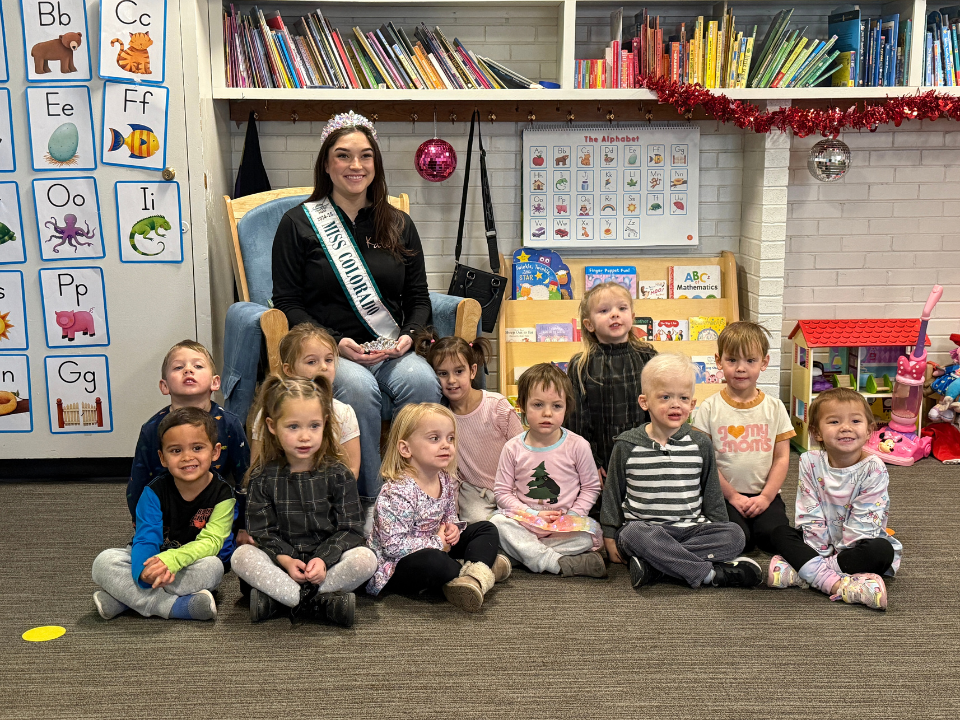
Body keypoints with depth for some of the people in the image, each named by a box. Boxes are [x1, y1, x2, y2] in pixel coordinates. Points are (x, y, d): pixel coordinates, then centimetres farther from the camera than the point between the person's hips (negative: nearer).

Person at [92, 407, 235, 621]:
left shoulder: (222, 494, -13)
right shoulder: (154, 492, -10)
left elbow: (211, 541, -21)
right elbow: (145, 540, -18)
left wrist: (172, 560, -40)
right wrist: (145, 570, -42)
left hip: (193, 562, -1)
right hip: (155, 557, 2)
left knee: (212, 567, -35)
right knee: (104, 562, -21)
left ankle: (122, 597, -26)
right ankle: (171, 606, -31)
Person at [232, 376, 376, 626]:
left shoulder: (338, 474, -1)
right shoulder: (263, 477, 1)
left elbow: (350, 528, -4)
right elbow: (261, 530, -3)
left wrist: (324, 559, -20)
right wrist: (284, 559, -20)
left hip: (328, 560, 0)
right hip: (280, 561, 1)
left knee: (365, 559, -28)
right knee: (241, 556, -26)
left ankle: (276, 598, -26)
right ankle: (321, 600, -30)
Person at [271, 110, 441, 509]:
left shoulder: (399, 225, 15)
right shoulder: (298, 223, 5)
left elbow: (419, 298, 16)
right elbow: (287, 303, 0)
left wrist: (408, 336, -6)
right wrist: (335, 342, -14)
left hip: (392, 349, 3)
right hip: (328, 350, -3)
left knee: (424, 382, -29)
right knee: (359, 386, -35)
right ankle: (368, 500, -21)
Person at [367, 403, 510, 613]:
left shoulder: (446, 480, 0)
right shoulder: (397, 492, -26)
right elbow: (394, 546, -29)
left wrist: (452, 527, -6)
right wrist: (438, 543, -20)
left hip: (436, 547, 9)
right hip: (395, 566, -9)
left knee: (487, 529, 8)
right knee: (433, 562, -40)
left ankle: (476, 574, -21)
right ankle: (481, 570, -10)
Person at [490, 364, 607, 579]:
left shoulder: (578, 446, -3)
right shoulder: (513, 448, -2)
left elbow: (591, 487, 4)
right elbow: (502, 492, 0)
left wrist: (570, 517, -10)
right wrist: (533, 515, -13)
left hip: (566, 525, -1)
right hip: (523, 523, 1)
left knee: (587, 535, -29)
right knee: (497, 523, -28)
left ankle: (526, 553, -23)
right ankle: (559, 563, -32)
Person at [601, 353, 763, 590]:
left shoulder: (700, 444, 7)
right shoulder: (627, 445, 2)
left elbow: (712, 494, 15)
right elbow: (613, 493, 8)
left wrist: (718, 536, 8)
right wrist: (610, 539, 4)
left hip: (692, 528, 3)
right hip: (644, 527, -2)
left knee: (734, 534, -23)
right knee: (633, 534, -35)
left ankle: (654, 564, -28)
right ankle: (710, 573, -27)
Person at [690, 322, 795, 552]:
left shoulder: (774, 408, 6)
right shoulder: (709, 408, -1)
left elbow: (782, 458, 4)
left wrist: (766, 497, -7)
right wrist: (732, 495, -8)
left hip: (764, 494, 2)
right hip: (725, 495, -2)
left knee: (773, 536, -23)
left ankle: (757, 524, 9)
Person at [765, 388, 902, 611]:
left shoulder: (874, 469, -17)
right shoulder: (810, 462, -9)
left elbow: (863, 523, -19)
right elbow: (810, 514, -9)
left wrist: (838, 556, -22)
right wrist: (822, 552, -15)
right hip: (822, 543, 3)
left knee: (882, 551, -32)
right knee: (780, 532, -16)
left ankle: (804, 572, -31)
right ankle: (834, 583, -34)